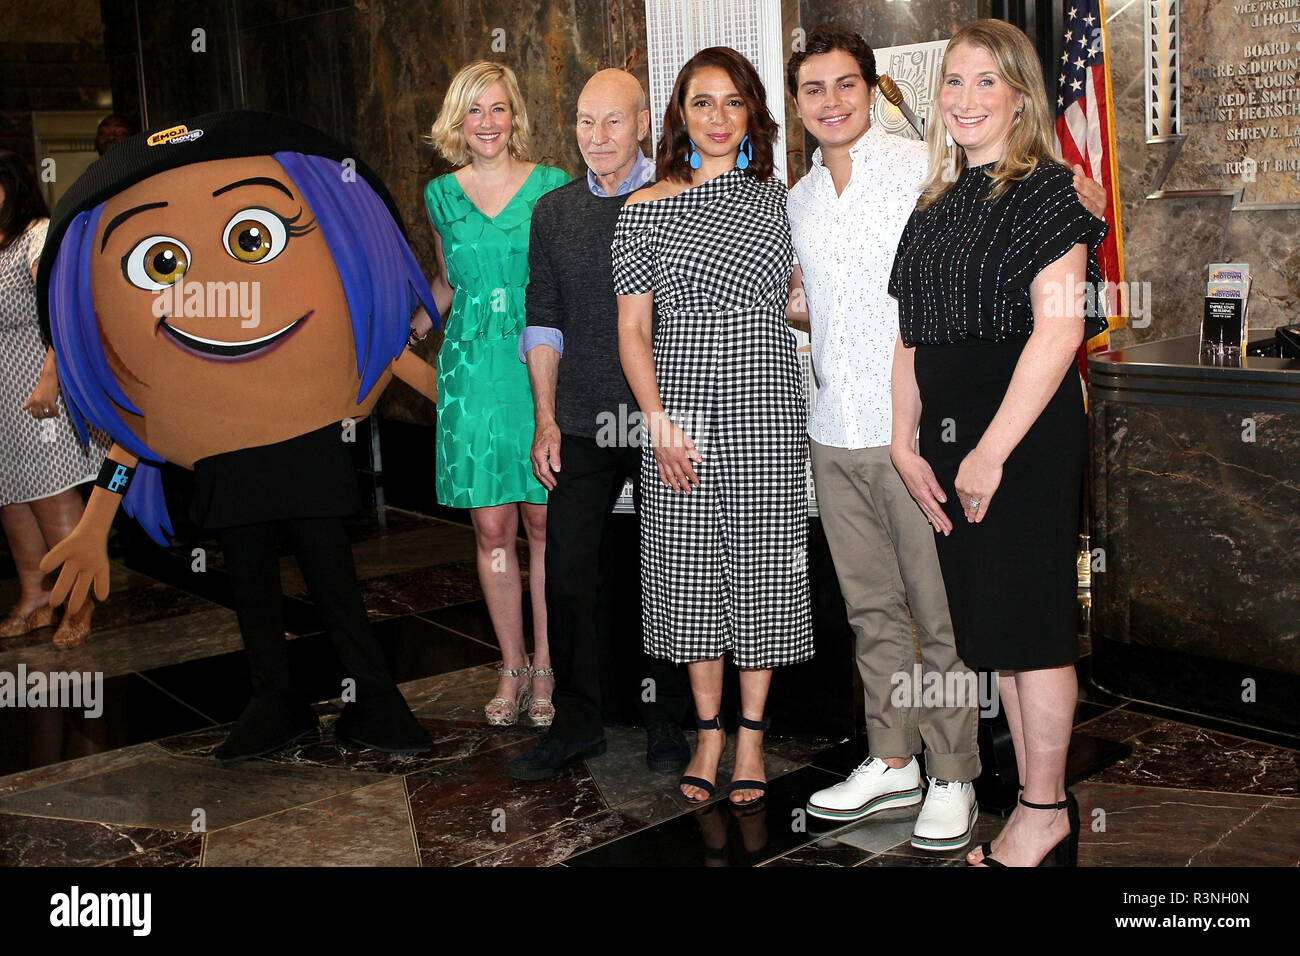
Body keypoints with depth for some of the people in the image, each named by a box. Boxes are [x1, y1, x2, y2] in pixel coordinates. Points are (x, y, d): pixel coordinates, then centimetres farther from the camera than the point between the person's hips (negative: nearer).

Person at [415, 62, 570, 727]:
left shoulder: (552, 186, 2)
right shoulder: (441, 195, 10)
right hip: (471, 371, 2)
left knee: (543, 520, 2)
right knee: (491, 526, 3)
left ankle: (545, 668, 15)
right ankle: (513, 667, 16)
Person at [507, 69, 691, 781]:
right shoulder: (554, 211, 11)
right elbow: (544, 321, 12)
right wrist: (546, 418, 5)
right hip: (581, 425, 3)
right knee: (567, 572, 3)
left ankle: (665, 723, 20)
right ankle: (576, 723, 18)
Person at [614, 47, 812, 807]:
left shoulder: (776, 198, 8)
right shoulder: (646, 208, 2)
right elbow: (633, 329, 0)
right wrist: (659, 422, -8)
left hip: (766, 410, 1)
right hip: (679, 412, 0)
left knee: (761, 569, 3)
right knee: (691, 571, 6)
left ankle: (752, 735, 18)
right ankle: (709, 730, 22)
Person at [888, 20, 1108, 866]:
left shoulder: (1044, 190, -6)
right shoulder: (936, 208, 16)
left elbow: (1060, 328, -15)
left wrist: (993, 448, -18)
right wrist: (906, 443, 4)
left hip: (1026, 435, -7)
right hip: (951, 437, 7)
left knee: (1029, 623, -1)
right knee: (995, 628, 11)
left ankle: (1045, 812, 14)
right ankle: (1042, 805, 23)